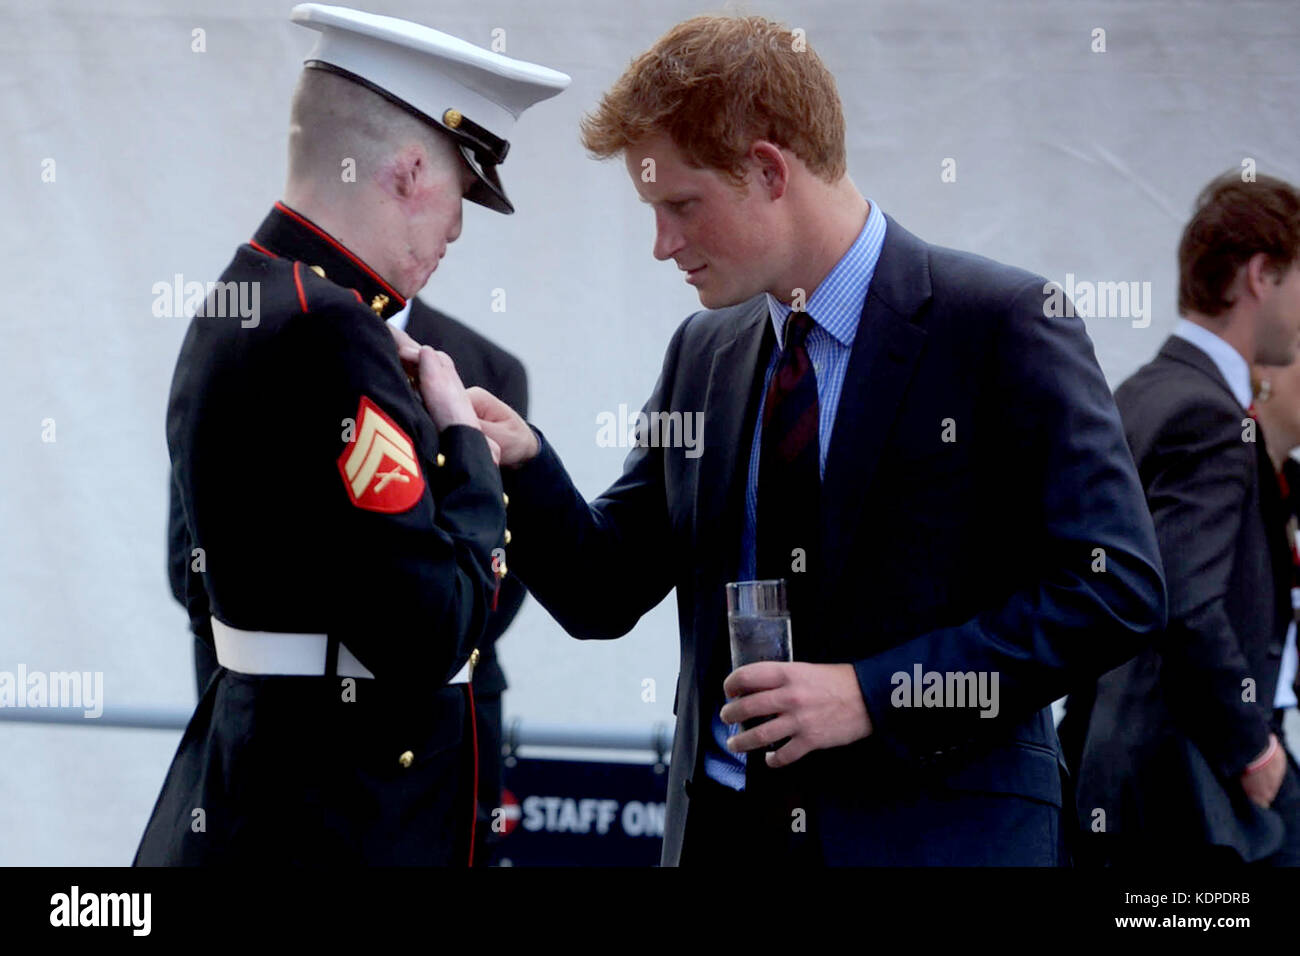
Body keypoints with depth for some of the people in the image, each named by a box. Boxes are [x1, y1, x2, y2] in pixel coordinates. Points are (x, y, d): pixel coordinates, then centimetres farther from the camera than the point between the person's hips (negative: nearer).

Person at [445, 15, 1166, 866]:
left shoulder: (1001, 323, -9)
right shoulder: (704, 351, 11)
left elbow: (1116, 591, -15)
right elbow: (606, 592, 11)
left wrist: (875, 694, -18)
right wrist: (522, 462, -7)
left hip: (930, 829, -5)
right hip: (722, 826, 5)